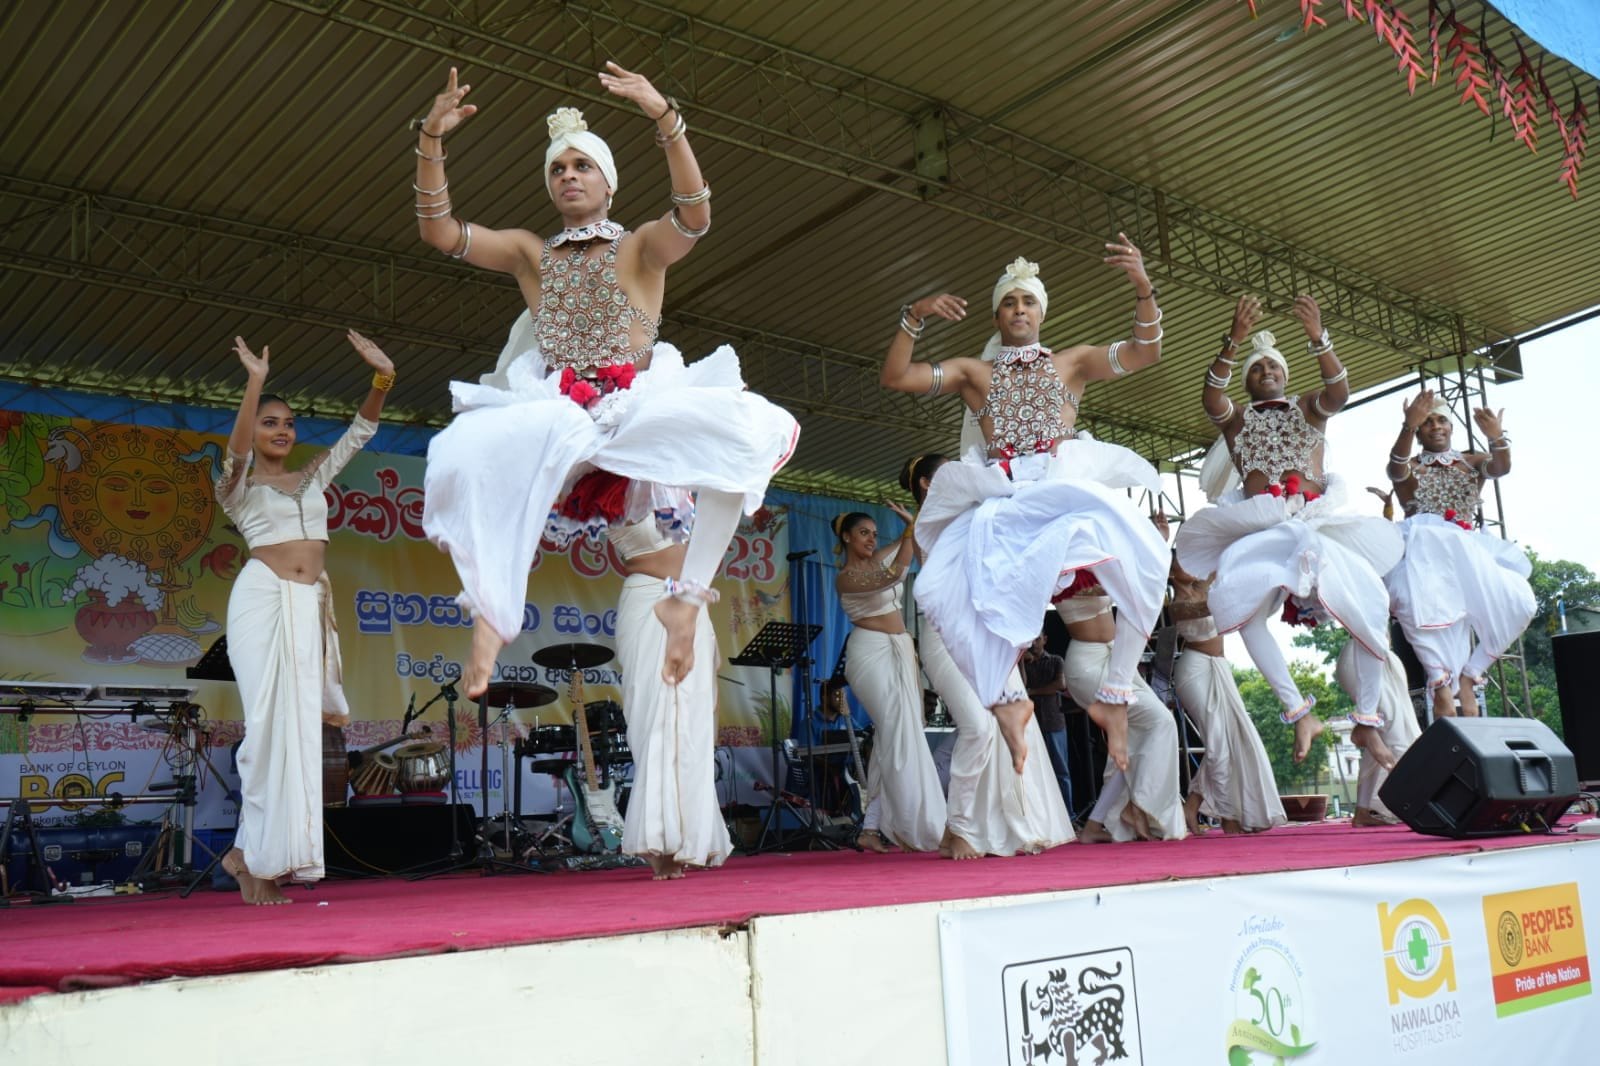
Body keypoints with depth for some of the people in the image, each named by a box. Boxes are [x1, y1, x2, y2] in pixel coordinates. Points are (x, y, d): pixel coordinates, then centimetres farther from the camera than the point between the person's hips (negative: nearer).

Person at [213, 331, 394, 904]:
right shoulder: (238, 486, 7)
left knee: (299, 724, -2)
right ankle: (255, 857, -5)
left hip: (309, 605, 5)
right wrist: (255, 383, -28)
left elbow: (359, 432, 15)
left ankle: (253, 852, 4)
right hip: (263, 598, -5)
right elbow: (236, 452, -15)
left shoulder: (313, 477, 21)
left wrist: (382, 378, 0)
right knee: (271, 720, -11)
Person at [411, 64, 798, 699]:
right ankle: (490, 611, -22)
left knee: (748, 427, -31)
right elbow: (438, 230, 9)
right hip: (553, 415, 2)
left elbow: (695, 216, -12)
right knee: (464, 450, -32)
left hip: (638, 413, -1)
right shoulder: (530, 254, 19)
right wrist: (432, 140, -5)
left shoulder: (640, 248, 10)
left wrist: (665, 119, -24)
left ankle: (686, 595, -24)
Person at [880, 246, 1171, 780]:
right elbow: (894, 377, 10)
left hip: (1068, 490, 0)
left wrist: (1144, 288, -11)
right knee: (938, 589, -28)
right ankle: (1006, 696, -11)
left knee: (1146, 559, -32)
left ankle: (1115, 693, -16)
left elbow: (1145, 352, 6)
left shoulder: (1072, 361, 20)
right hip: (998, 502, 1)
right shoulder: (974, 372, 21)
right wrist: (914, 318, -5)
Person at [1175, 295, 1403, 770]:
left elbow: (1339, 391, -6)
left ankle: (1366, 721, -3)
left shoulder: (1308, 407, 17)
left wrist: (1317, 337, -23)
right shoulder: (1235, 417, 17)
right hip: (1261, 528, -1)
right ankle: (1300, 713, -21)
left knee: (1370, 607, -18)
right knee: (1244, 606, -30)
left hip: (1320, 522, 1)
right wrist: (1233, 341, -21)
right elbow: (1210, 396, -6)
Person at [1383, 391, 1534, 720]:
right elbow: (1396, 467, -13)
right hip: (1424, 548, -3)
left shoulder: (1473, 461, 21)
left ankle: (1468, 675, -8)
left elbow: (1501, 468, -4)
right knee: (1420, 599, -39)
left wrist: (1497, 437, -28)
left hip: (1467, 549, 4)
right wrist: (1408, 426, -34)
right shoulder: (1409, 467, 14)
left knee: (1519, 602, -24)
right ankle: (1441, 684, -28)